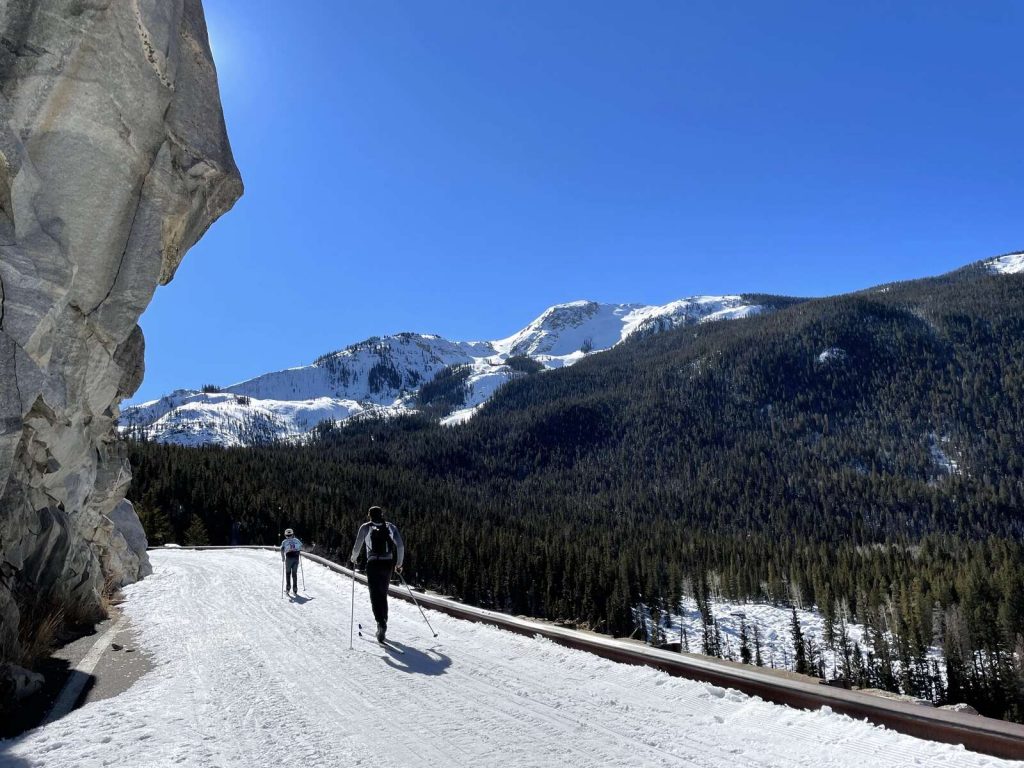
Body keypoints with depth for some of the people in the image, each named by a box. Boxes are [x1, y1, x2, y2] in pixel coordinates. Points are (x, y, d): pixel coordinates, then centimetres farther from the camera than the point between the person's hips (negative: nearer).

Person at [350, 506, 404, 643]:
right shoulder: (390, 526, 7)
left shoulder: (365, 527, 2)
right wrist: (399, 564, 7)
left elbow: (357, 546, 3)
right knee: (383, 595, 18)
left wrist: (353, 560, 23)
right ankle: (382, 625, 22)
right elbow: (400, 546, -2)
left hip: (373, 564, -3)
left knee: (375, 595, -4)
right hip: (388, 564, 3)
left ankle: (380, 622, -26)